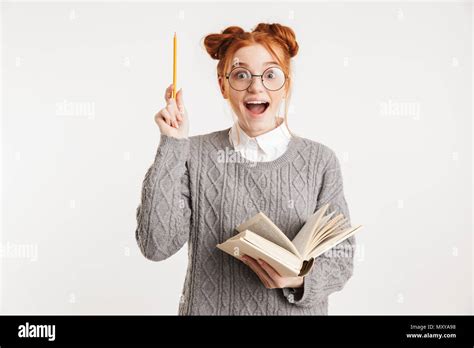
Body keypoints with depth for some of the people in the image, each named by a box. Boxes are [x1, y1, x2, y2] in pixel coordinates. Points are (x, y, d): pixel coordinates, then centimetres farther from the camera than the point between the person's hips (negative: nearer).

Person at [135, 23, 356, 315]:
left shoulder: (320, 160, -7)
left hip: (294, 308, 0)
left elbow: (341, 255, -4)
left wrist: (301, 280, -23)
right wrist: (172, 146, -19)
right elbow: (156, 245, -16)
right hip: (209, 306, 0)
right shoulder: (195, 154, -8)